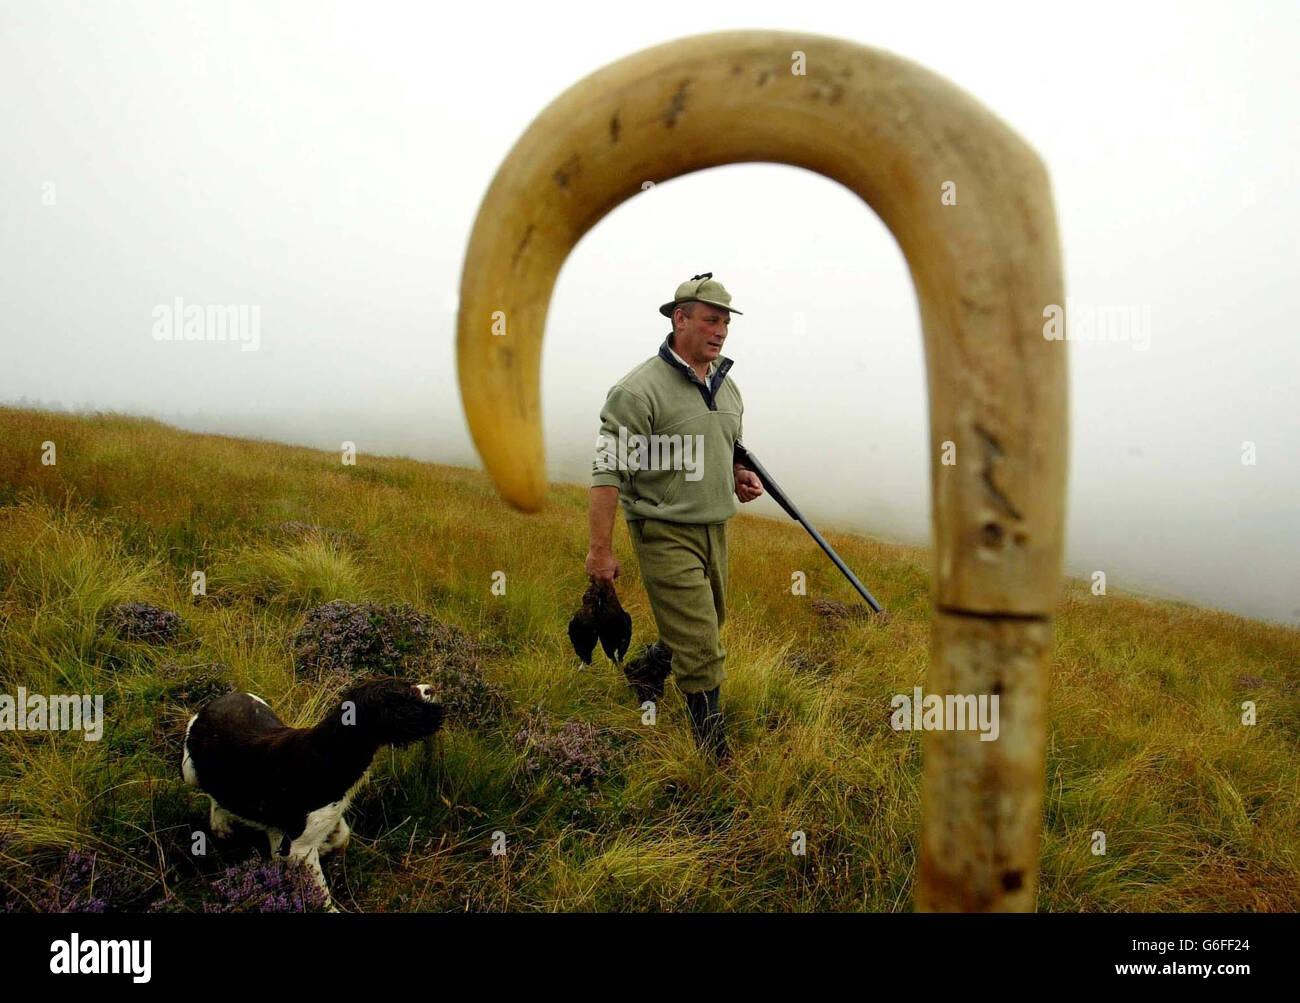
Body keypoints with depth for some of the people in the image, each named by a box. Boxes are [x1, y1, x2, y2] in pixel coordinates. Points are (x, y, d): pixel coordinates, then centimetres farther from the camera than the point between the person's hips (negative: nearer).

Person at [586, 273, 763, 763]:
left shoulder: (727, 386, 10)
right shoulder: (639, 389, -16)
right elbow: (607, 470, -17)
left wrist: (741, 476, 2)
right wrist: (601, 550, -18)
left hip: (715, 529, 8)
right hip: (666, 534, -8)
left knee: (701, 628, 22)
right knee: (702, 651, -6)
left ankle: (644, 671, 50)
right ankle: (717, 758, 11)